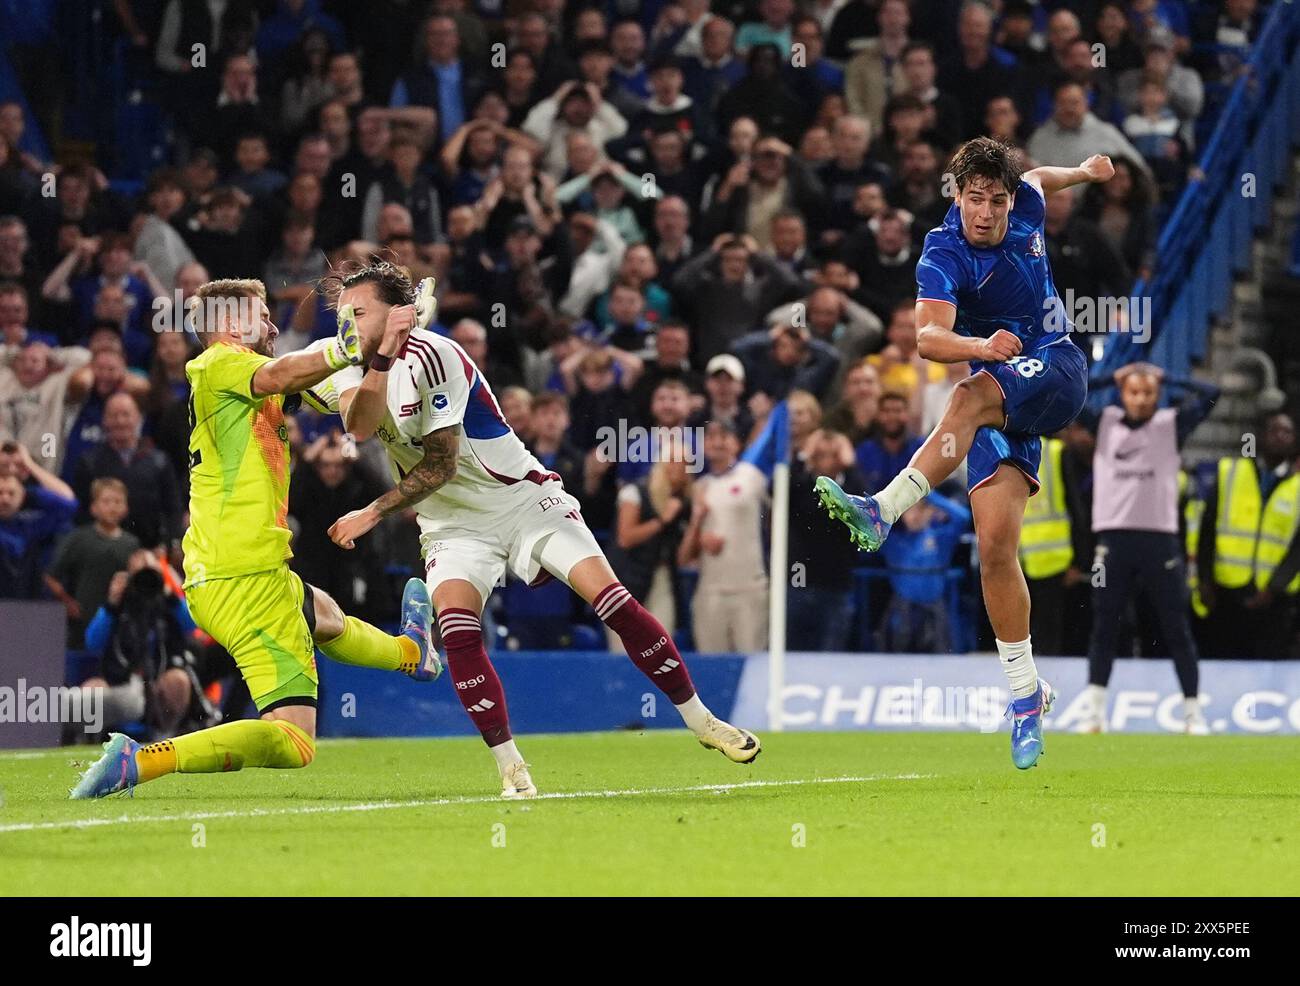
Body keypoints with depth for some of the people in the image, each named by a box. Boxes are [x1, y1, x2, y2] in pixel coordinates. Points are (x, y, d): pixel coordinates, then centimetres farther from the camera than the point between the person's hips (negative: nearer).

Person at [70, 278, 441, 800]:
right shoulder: (217, 364, -8)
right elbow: (278, 374, -29)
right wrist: (344, 347, -40)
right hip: (249, 577, -10)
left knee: (325, 615, 41)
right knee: (293, 743, -14)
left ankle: (411, 651, 72)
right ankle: (139, 760, -24)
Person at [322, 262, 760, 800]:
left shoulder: (432, 357, -20)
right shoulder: (352, 365, -1)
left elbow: (439, 465, -20)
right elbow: (359, 427, -22)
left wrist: (372, 513, -21)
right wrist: (382, 357, -34)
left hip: (522, 498, -4)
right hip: (453, 523, 4)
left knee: (611, 597, -14)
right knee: (456, 627, -22)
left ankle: (701, 719, 0)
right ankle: (510, 767, -18)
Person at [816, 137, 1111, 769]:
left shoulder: (1025, 206, -2)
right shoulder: (944, 256, -15)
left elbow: (1037, 179, 25)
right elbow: (928, 338, -32)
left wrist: (1084, 171, 45)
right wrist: (979, 345, -51)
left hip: (1057, 373, 1)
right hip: (1000, 395, -1)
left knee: (972, 398, -35)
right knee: (995, 543, -12)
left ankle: (885, 510, -43)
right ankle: (1026, 693, -1)